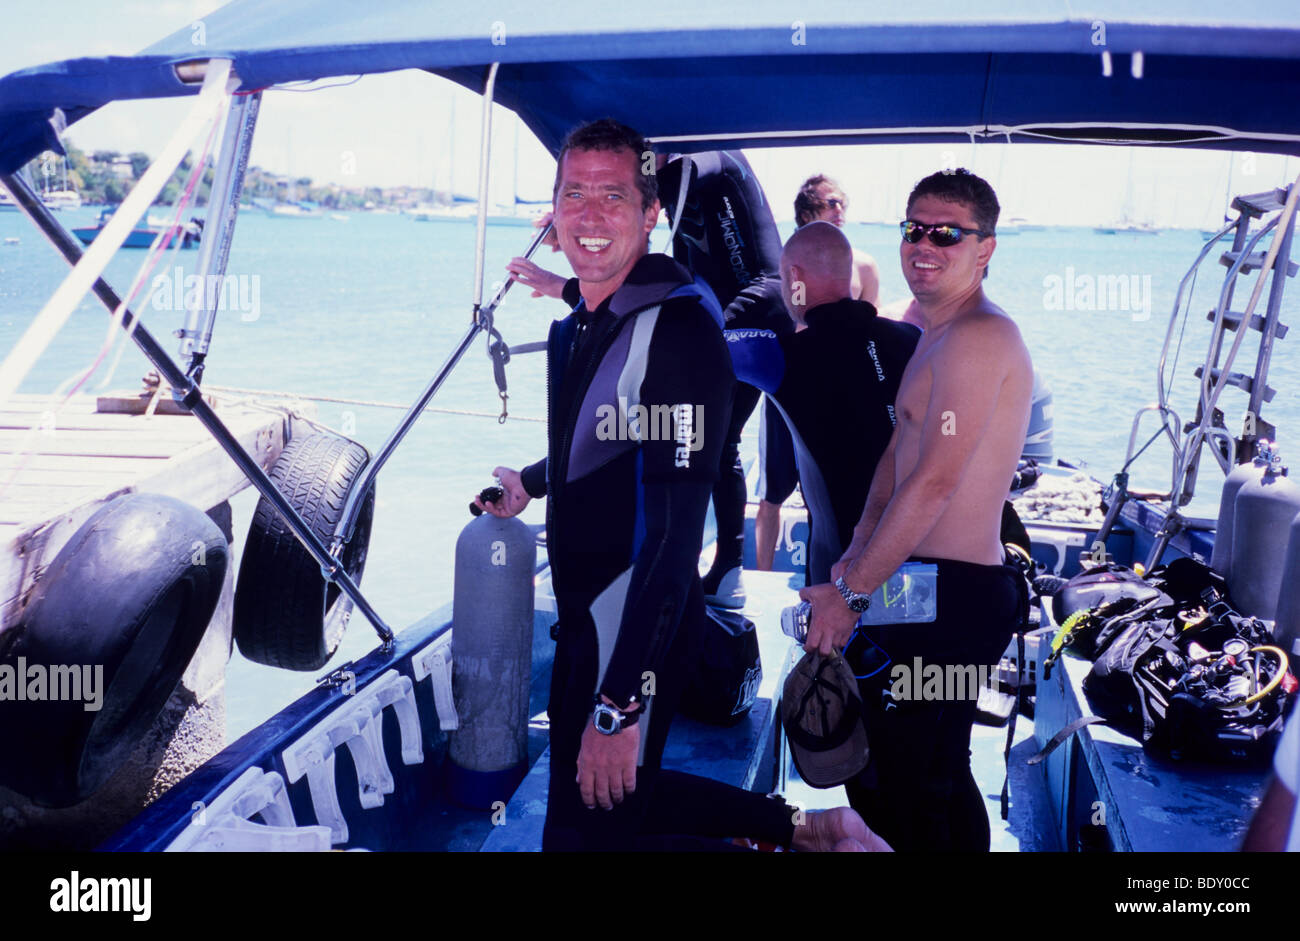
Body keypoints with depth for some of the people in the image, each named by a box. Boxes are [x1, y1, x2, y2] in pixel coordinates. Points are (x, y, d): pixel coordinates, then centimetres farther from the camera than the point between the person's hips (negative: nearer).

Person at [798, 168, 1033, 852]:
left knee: (914, 792, 1)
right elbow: (898, 449, 18)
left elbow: (934, 483, -23)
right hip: (925, 586, 10)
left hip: (954, 598, -10)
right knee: (942, 778, 23)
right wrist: (860, 548, 4)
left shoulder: (978, 337, -17)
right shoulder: (934, 335, 17)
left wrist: (850, 592, -17)